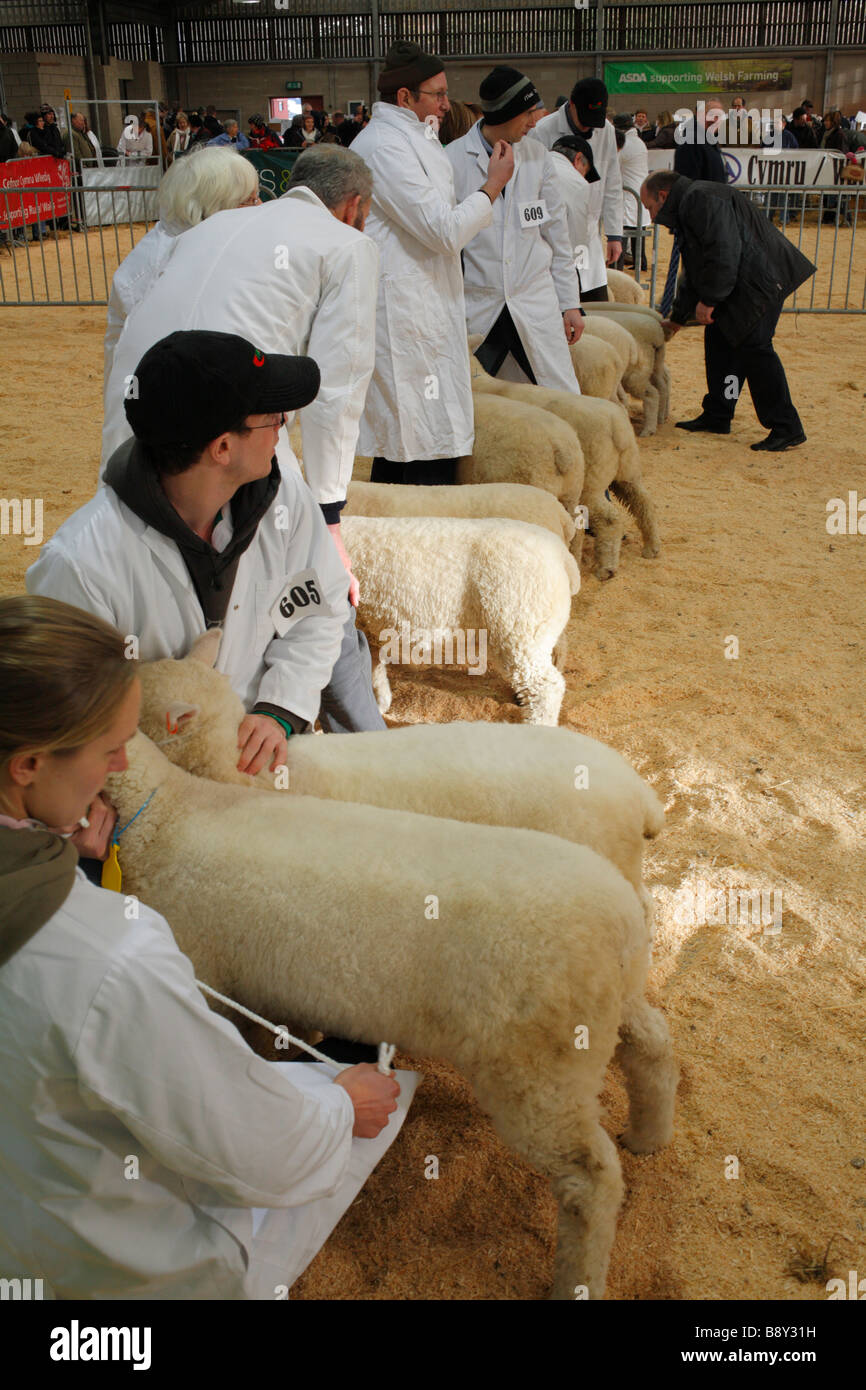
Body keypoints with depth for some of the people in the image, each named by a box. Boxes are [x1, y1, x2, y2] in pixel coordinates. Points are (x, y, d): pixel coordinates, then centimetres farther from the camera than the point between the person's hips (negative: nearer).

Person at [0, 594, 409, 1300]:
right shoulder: (117, 969, -43)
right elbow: (259, 1156, -25)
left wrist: (62, 858, 1)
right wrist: (342, 1106, -7)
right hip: (134, 1261, -7)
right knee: (387, 1087, 12)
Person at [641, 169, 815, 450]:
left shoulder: (701, 199, -13)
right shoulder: (688, 207, 23)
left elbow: (724, 252, -24)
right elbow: (693, 274, 30)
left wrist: (708, 300, -18)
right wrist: (676, 319, 32)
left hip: (761, 279, -11)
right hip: (740, 287, 11)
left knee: (753, 347, -14)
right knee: (718, 342, 14)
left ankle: (787, 429, -11)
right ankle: (716, 417, 25)